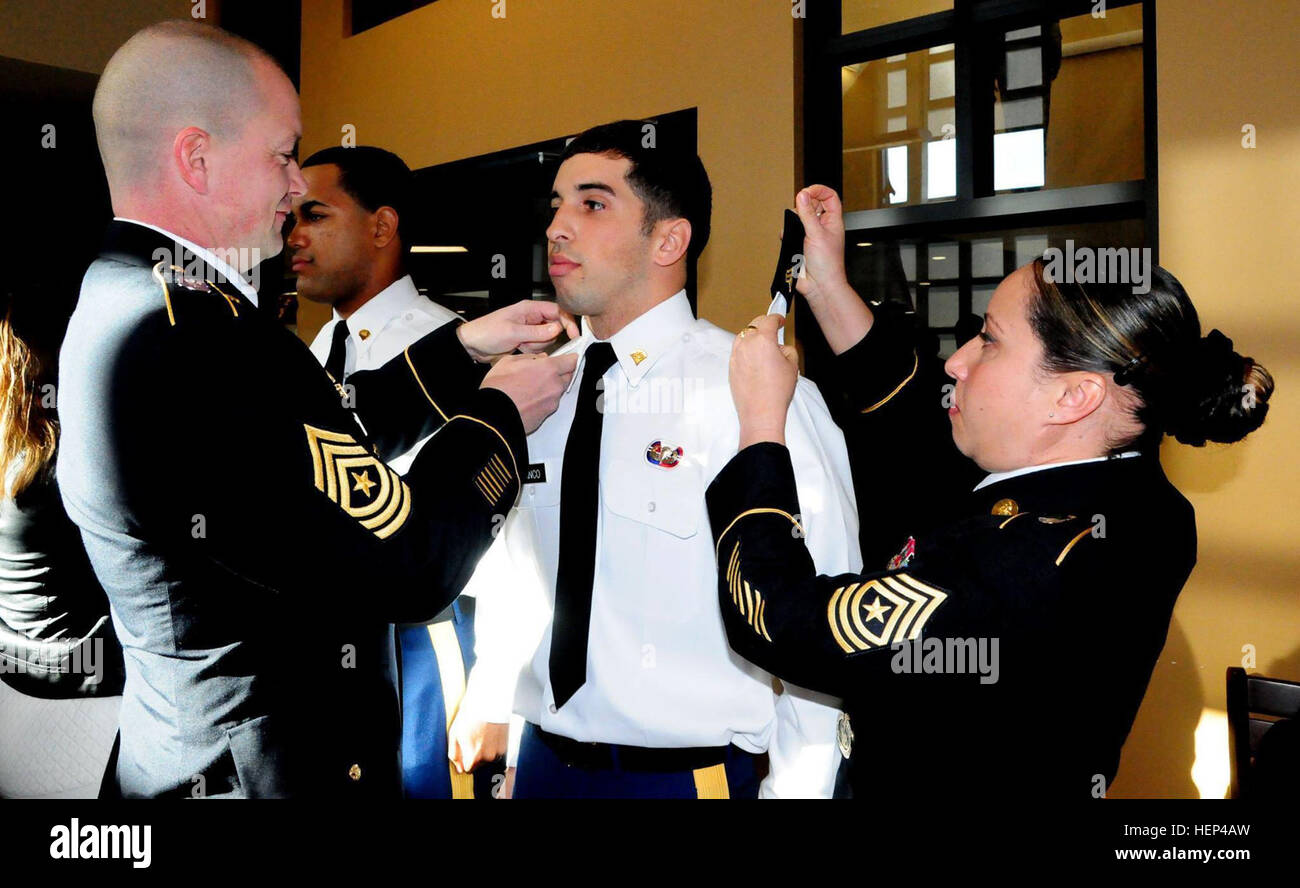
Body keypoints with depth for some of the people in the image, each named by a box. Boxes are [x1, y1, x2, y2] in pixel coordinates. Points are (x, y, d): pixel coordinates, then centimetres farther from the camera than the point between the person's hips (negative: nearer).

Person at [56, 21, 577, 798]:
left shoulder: (130, 301, 5)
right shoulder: (190, 341, -28)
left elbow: (332, 437, 12)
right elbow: (414, 564, -26)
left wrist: (463, 348, 12)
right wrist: (501, 414, -10)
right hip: (278, 769, -10)